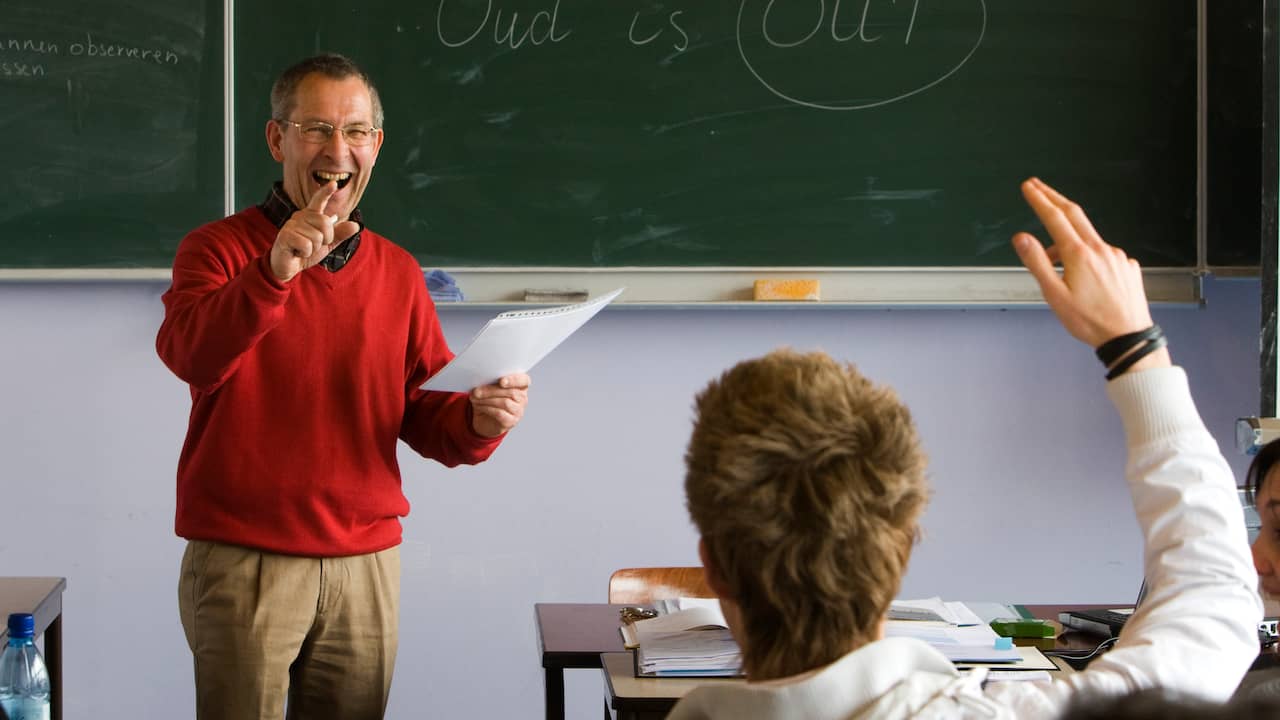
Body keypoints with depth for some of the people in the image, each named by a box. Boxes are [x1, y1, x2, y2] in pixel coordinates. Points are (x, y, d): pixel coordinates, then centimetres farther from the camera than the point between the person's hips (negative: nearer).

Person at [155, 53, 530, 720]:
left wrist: (477, 420, -12)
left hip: (366, 566, 4)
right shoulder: (218, 250, -1)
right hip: (242, 561, -3)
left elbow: (428, 420, 11)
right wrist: (275, 271, -35)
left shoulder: (397, 273, 11)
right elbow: (189, 354, -20)